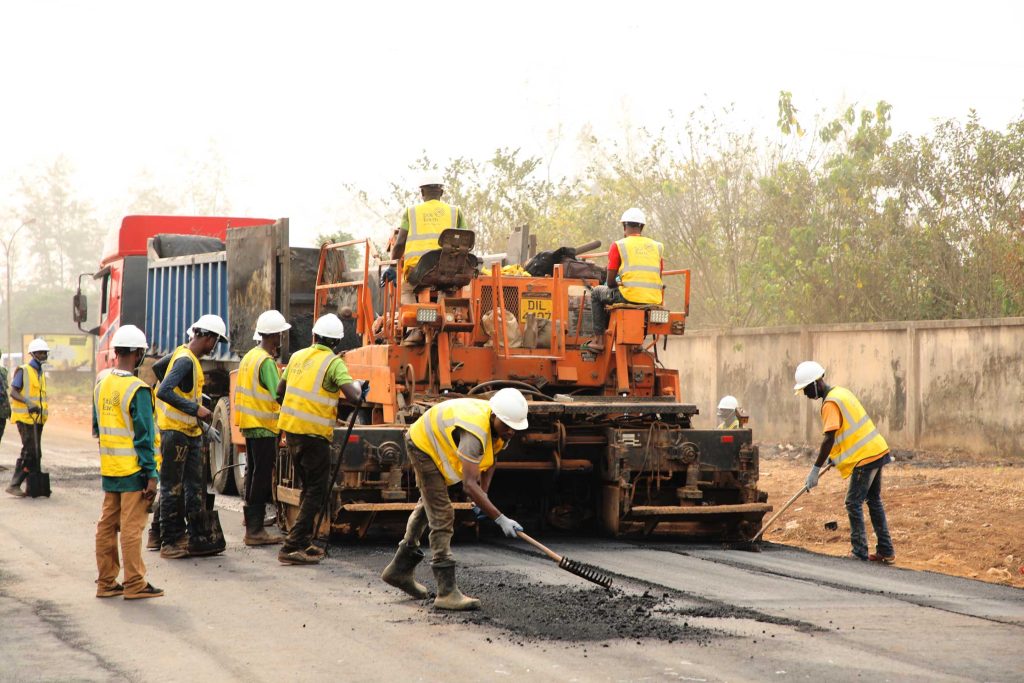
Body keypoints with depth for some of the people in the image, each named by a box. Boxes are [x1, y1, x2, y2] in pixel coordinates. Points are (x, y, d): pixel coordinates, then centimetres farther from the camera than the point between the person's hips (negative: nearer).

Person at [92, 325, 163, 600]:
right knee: (131, 527, -3)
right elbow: (144, 437, -17)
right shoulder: (137, 390, -16)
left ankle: (106, 582, 18)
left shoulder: (101, 386, 7)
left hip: (109, 469, 7)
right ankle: (134, 584, 1)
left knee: (107, 525, 11)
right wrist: (151, 475, -14)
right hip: (133, 470, -7)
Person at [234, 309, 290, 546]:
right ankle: (255, 530, -5)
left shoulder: (249, 356, 13)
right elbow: (279, 395, -22)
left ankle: (252, 527, 25)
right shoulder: (266, 362, -17)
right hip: (264, 428, -10)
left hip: (249, 425, 10)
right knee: (261, 478, -6)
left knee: (254, 476, 17)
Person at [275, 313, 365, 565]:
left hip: (290, 429, 7)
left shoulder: (298, 357, 9)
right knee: (317, 491, -1)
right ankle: (292, 547, -9)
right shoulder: (334, 363, -10)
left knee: (309, 488, 20)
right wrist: (358, 386, 3)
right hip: (314, 433, -7)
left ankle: (303, 543, 23)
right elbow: (353, 398, -19)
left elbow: (280, 391, 17)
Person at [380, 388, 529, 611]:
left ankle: (400, 569, 42)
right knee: (441, 517, -16)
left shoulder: (501, 426, -15)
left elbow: (489, 459, 6)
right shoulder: (475, 433, -42)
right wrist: (500, 519, -50)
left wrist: (483, 494, -7)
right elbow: (469, 484, -47)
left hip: (437, 443, 10)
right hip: (423, 444, -10)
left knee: (427, 506, 25)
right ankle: (447, 592, -19)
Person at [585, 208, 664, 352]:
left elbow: (610, 282, 4)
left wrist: (617, 286, 27)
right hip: (654, 301, 5)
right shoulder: (657, 247, 14)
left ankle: (599, 339, 15)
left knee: (597, 293, 23)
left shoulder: (618, 246, 3)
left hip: (629, 297, -5)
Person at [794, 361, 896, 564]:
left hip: (865, 457, -10)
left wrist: (815, 469, -18)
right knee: (874, 501, 15)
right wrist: (836, 456, 26)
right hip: (877, 450, 10)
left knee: (854, 503, -4)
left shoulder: (830, 404, -16)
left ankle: (859, 553, -3)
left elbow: (829, 439, -21)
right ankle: (886, 551, 17)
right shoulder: (840, 392, 13)